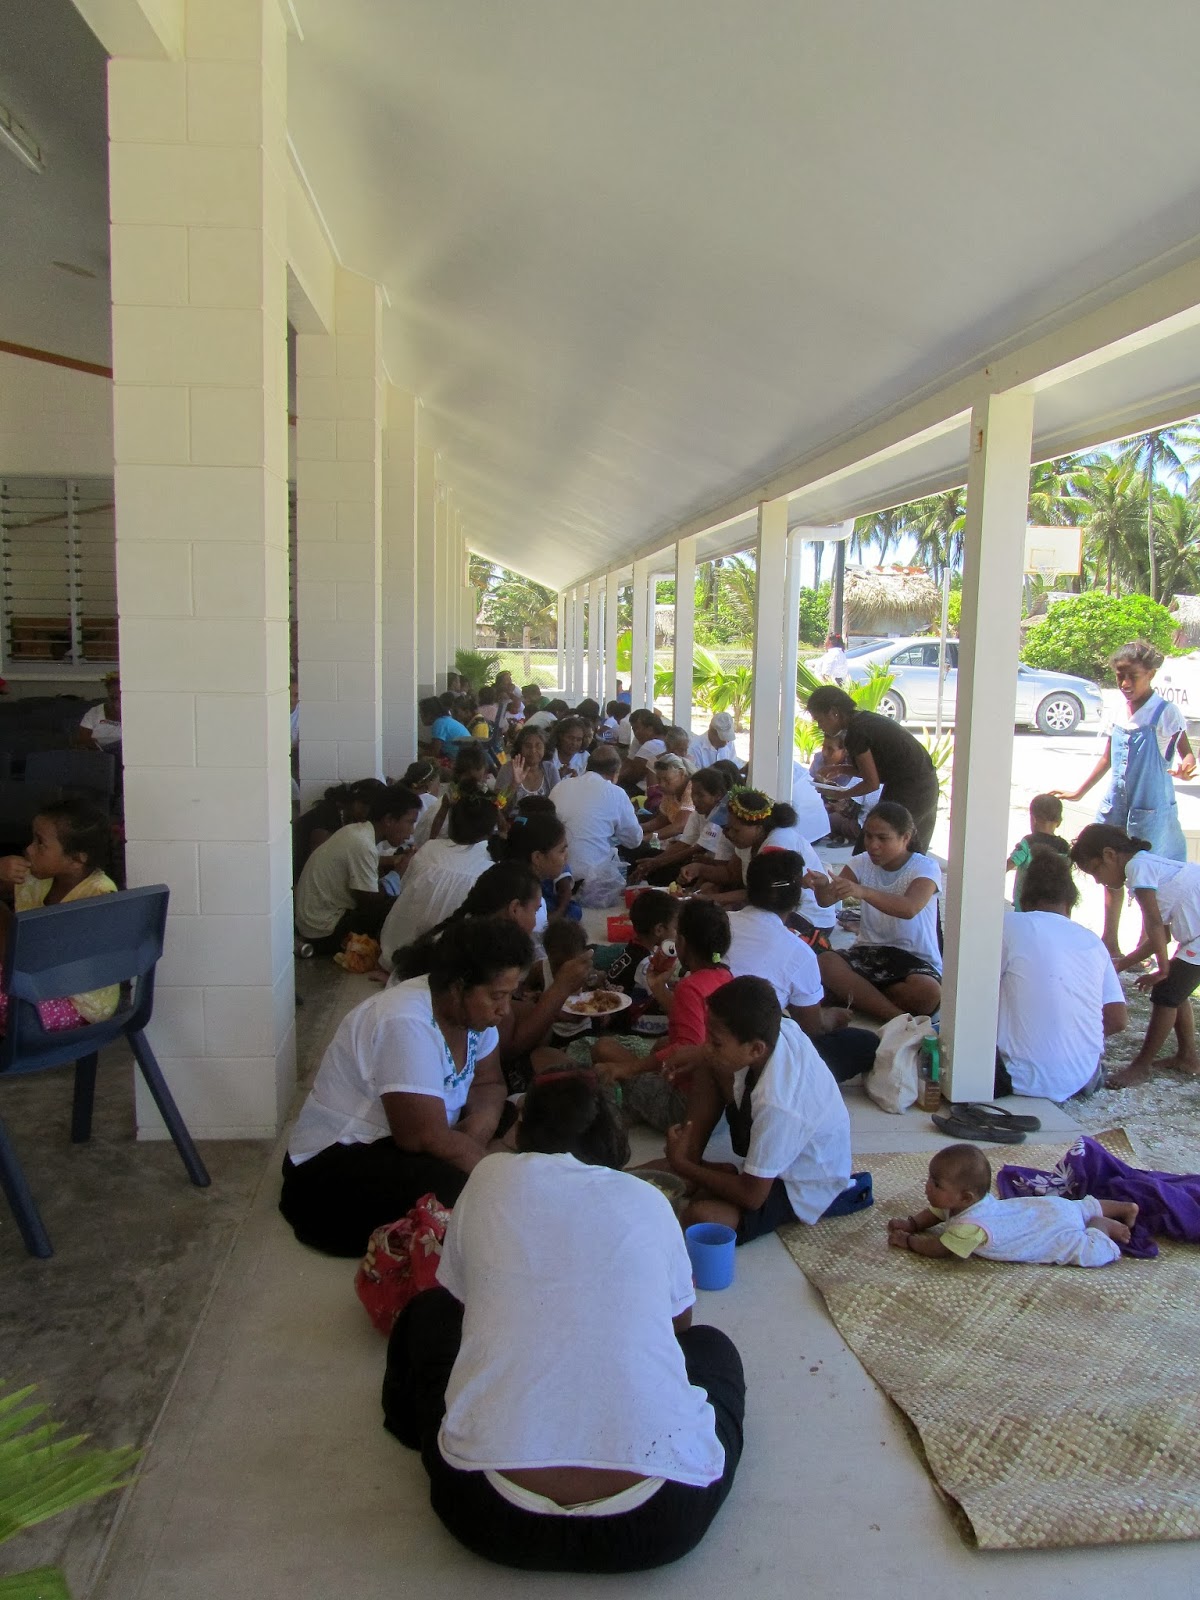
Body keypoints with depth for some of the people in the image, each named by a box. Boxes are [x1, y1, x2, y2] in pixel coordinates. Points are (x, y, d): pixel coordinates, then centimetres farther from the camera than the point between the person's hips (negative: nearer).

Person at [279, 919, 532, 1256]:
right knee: (455, 1190, -34)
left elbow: (489, 1083, 3)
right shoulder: (407, 1024, -29)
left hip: (400, 1140, 9)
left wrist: (472, 1138, -18)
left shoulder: (470, 1006, -3)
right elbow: (426, 1138, -31)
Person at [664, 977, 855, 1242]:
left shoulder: (776, 1105, -40)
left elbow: (752, 1196, -28)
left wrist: (682, 1166, -17)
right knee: (707, 1065, 2)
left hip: (800, 1192, -8)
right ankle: (690, 1156, 6)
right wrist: (698, 1055, -7)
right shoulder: (781, 1029, -20)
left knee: (699, 1219, -32)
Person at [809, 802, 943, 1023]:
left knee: (928, 992, -37)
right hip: (869, 952, 4)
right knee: (825, 962, -28)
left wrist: (862, 892, -46)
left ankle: (859, 995, -12)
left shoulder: (926, 867, -9)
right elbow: (826, 901, -9)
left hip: (915, 957, -3)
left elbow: (909, 908, -31)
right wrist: (821, 885, -34)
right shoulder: (862, 863, 4)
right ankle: (899, 1018, -23)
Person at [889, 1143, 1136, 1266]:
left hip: (1058, 1231, -9)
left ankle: (1101, 1226, 3)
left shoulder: (971, 1226, -38)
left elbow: (941, 1249, -34)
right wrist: (911, 1223, -9)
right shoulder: (963, 1201, -10)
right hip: (1046, 1208, 9)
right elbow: (935, 1213, 7)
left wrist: (907, 1240, -22)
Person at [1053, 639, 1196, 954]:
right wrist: (1078, 793, 15)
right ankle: (1109, 943, 24)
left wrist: (1187, 766, -29)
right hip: (1115, 805, 6)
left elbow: (1187, 752, -5)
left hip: (1152, 809, -6)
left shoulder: (1166, 713, -10)